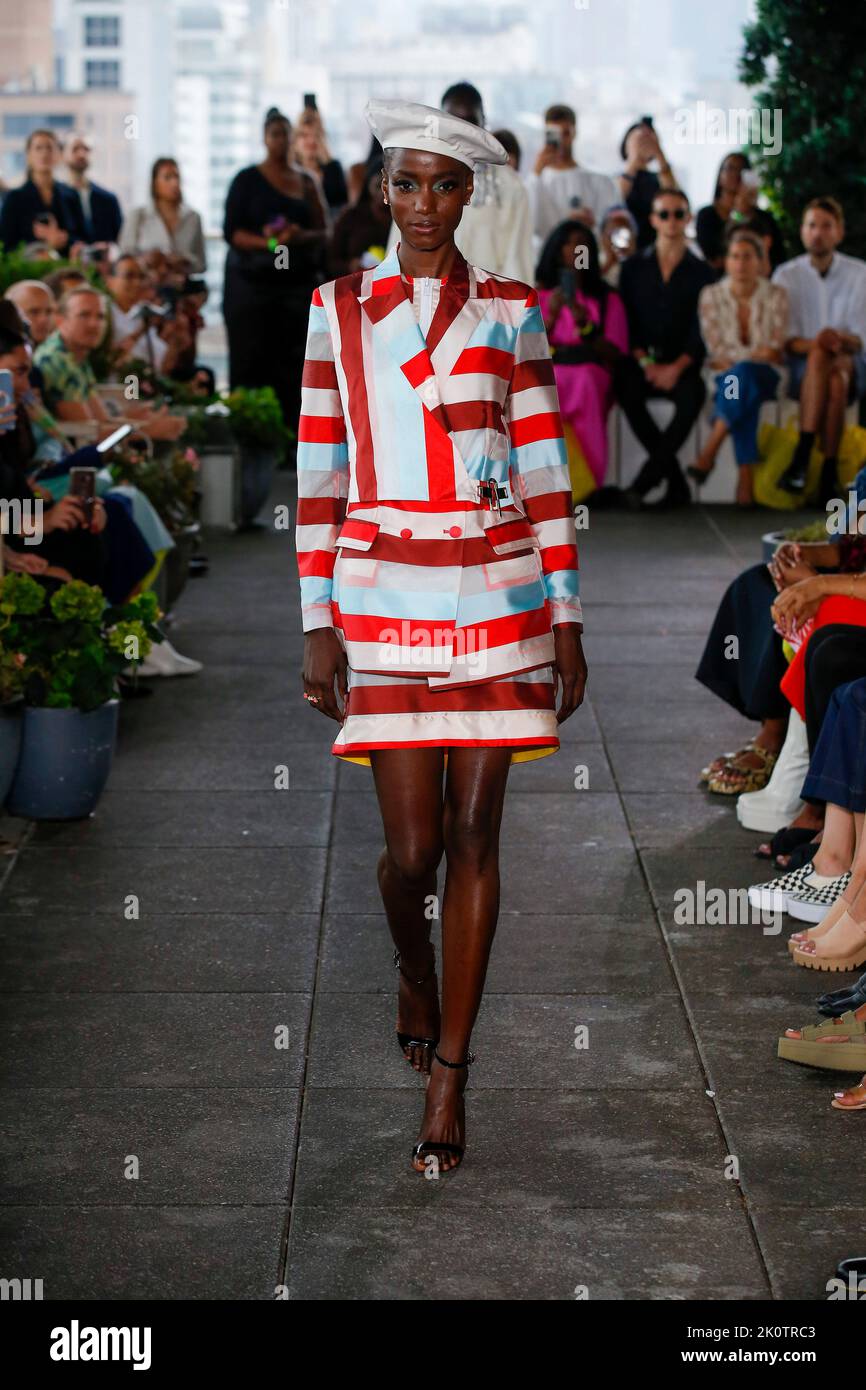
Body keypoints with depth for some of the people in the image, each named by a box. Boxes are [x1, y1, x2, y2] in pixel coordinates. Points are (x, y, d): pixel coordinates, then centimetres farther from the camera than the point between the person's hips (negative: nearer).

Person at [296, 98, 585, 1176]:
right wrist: (317, 626, 0)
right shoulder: (338, 310, 6)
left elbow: (544, 472, 5)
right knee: (411, 846, -1)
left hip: (497, 595, 0)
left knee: (474, 834, 0)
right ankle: (415, 976, 35)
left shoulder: (509, 310, 6)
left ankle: (448, 1075, 10)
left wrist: (565, 621, 1)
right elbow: (319, 476, 5)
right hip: (383, 599, 0)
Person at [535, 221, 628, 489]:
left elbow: (615, 355, 8)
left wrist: (585, 326, -8)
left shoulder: (608, 299, 18)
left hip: (591, 374, 0)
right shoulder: (536, 295, 18)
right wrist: (550, 316, -8)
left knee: (582, 380, -39)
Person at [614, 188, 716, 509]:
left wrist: (677, 368, -15)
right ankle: (676, 484, -27)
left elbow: (702, 331, 1)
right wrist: (645, 363, -10)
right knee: (626, 388, -33)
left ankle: (644, 482, -31)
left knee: (691, 394, -35)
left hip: (683, 365, -1)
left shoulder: (701, 273, 11)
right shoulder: (633, 268, 14)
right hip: (642, 359, 1)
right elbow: (626, 324, 7)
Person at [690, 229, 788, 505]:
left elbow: (776, 350, -1)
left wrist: (734, 359, -11)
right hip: (727, 377, 1)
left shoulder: (776, 295, 3)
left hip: (765, 376, 0)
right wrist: (756, 353, -10)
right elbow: (716, 348, -1)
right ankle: (746, 479, -45)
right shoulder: (711, 295, 4)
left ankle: (709, 452, -42)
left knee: (743, 373, -38)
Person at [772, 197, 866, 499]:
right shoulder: (786, 275, 6)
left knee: (837, 376, -37)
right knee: (818, 357, -37)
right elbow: (785, 339, -2)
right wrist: (814, 344, -23)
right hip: (800, 368, 0)